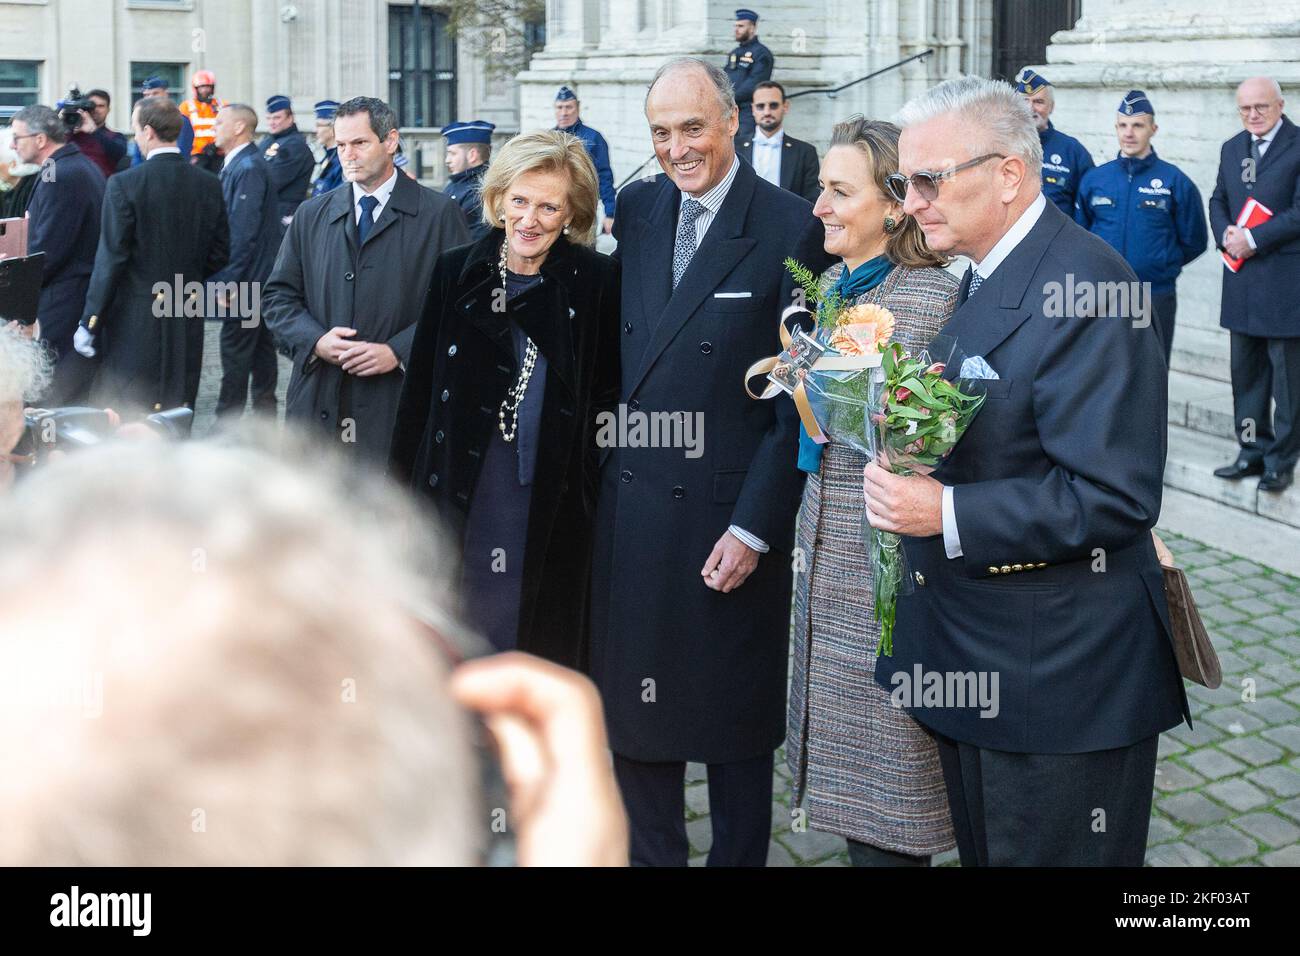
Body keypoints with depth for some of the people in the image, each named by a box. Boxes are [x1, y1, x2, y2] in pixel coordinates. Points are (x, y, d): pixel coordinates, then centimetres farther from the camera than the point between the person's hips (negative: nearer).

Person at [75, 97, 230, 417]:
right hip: (188, 323, 5)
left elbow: (111, 258, -12)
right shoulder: (209, 184, 2)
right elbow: (219, 254, 8)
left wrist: (89, 322, -7)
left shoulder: (124, 184, -12)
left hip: (134, 320, -5)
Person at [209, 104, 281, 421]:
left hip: (246, 278, -10)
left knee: (235, 353, -4)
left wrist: (227, 280, -22)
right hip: (260, 277, 10)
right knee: (261, 350, 13)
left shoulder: (247, 168, -16)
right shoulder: (238, 165, 14)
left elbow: (242, 231, -22)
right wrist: (228, 278, 17)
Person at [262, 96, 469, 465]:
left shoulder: (439, 214, 2)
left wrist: (398, 351, -13)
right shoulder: (311, 215, 14)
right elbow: (278, 296, 15)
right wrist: (316, 340, -5)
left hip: (399, 404, -3)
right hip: (317, 403, 3)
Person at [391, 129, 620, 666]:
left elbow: (609, 397, -1)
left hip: (553, 511, -2)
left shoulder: (596, 282, -4)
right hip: (458, 500, 2)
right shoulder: (456, 273, 3)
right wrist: (403, 495, 7)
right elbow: (420, 389, 7)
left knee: (544, 646, 8)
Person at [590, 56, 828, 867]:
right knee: (635, 707, 16)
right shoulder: (636, 209, 7)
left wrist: (755, 526, -15)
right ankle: (652, 852, 33)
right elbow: (615, 339, 12)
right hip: (631, 502, 5)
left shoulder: (792, 228, -10)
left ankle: (738, 855, 28)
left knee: (735, 711, 11)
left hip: (727, 510, -5)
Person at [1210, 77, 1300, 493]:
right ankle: (1252, 451, 24)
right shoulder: (1231, 148, 13)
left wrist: (1253, 239, -17)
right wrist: (1225, 234, -4)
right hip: (1242, 281, 7)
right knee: (1246, 372, 13)